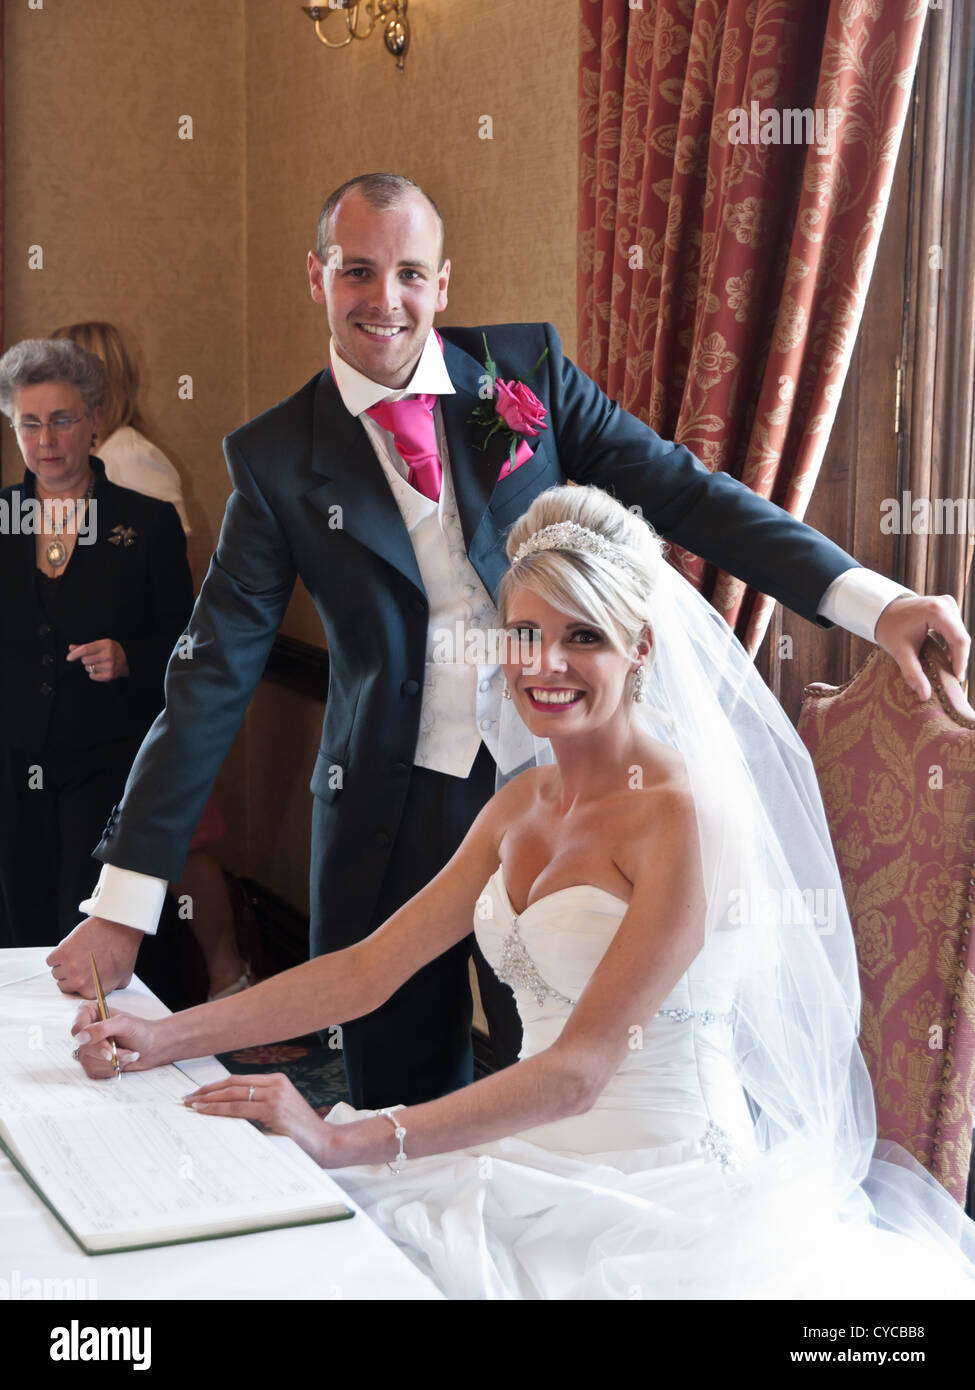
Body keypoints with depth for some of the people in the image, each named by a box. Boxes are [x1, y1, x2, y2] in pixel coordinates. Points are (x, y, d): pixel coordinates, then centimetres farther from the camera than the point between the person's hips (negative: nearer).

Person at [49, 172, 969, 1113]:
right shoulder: (275, 458, -1)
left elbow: (680, 491, -4)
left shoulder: (528, 371, 1)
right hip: (390, 815, 0)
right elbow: (214, 677, -2)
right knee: (401, 1116, 11)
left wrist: (874, 600, -17)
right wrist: (123, 903, -5)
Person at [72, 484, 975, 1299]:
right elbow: (367, 970, 6)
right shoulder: (521, 804, 8)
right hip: (538, 1161, 7)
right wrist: (165, 1039, -4)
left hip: (661, 1188, -7)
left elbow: (581, 1068, -22)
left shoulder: (682, 811, -17)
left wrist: (346, 1142, -30)